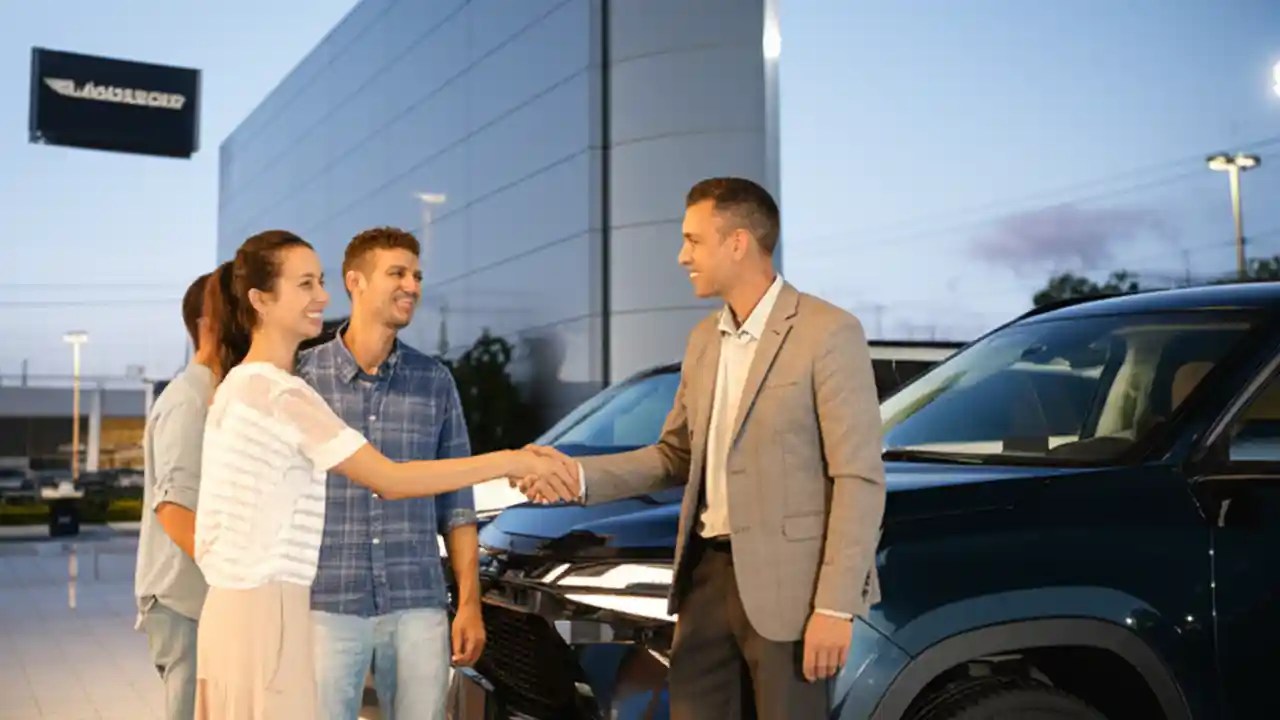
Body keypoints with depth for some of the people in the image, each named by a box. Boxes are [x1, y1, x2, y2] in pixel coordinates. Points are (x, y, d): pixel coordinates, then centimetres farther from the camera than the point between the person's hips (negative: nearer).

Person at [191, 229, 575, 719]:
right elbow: (391, 480, -18)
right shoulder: (281, 392, -16)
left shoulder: (240, 386, 13)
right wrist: (512, 461, -15)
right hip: (264, 612, -9)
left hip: (234, 606, 9)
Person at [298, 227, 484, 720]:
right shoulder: (301, 377, -1)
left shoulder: (435, 381, 6)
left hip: (419, 606, 2)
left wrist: (469, 603, 4)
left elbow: (456, 504, 8)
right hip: (327, 606, -2)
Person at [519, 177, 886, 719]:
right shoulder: (704, 339, 13)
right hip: (708, 573, 7)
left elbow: (859, 478, -14)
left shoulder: (829, 333, -11)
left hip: (784, 582, -7)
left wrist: (836, 605, -18)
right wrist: (582, 477, 1)